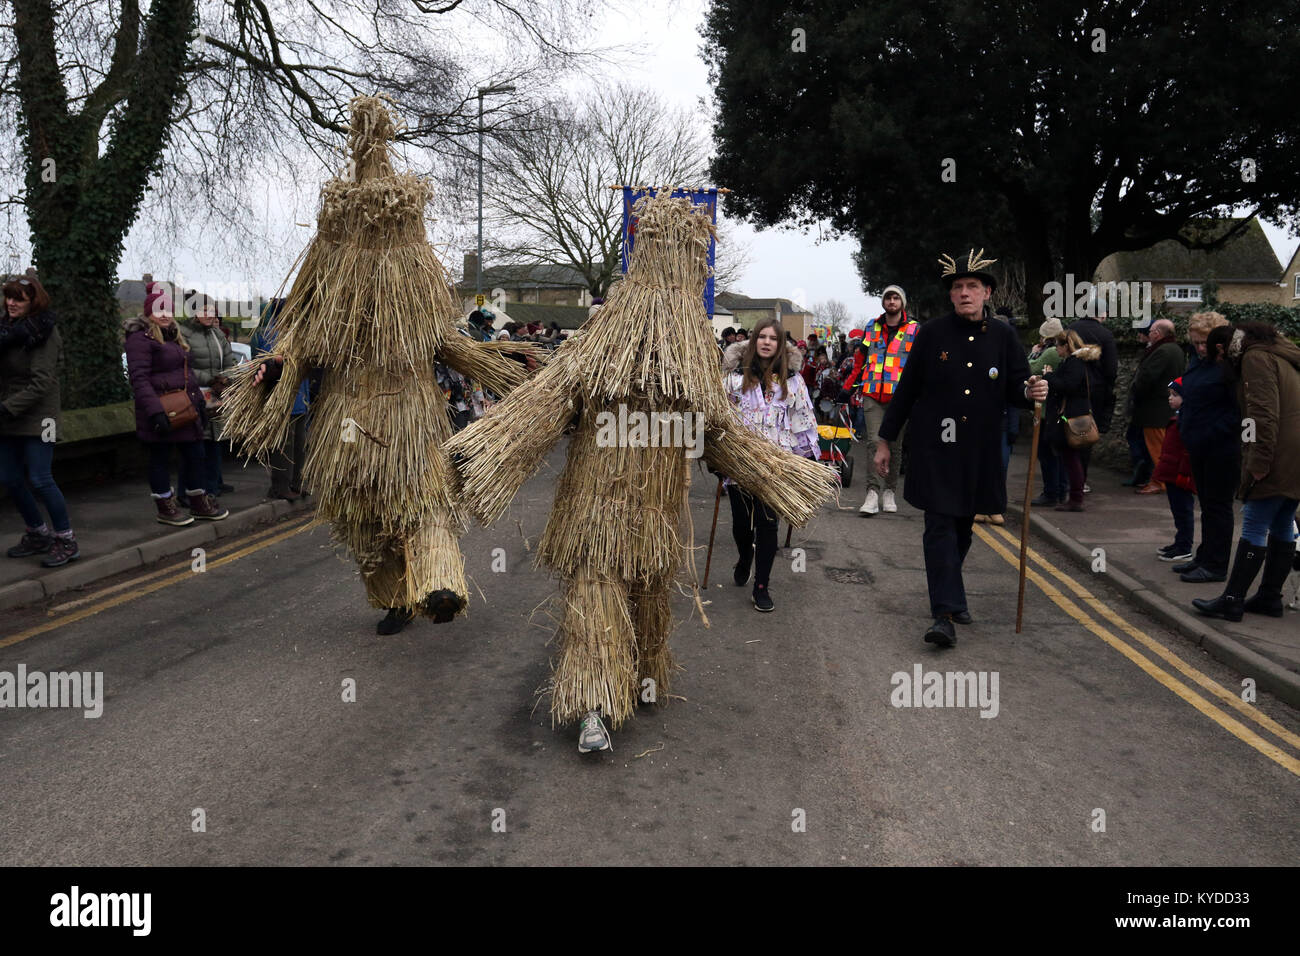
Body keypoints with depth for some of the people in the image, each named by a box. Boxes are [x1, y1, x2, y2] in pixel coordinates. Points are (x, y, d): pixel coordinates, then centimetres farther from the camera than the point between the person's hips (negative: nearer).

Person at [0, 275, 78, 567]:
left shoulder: (43, 332, -11)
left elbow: (41, 384, -17)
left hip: (36, 417, -7)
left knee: (40, 479, -7)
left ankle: (66, 540, 5)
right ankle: (38, 534, 26)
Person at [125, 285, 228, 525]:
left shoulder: (175, 336, 18)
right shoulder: (140, 338, -11)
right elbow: (139, 378, -19)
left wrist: (198, 399, 21)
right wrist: (155, 412, -27)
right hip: (161, 411, -9)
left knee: (195, 454, 12)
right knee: (160, 458, 3)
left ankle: (199, 504, 23)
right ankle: (165, 508, 14)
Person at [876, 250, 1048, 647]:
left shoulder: (1003, 336, 5)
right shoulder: (931, 334, -1)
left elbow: (1015, 388, 7)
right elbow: (906, 390, 2)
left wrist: (1030, 392, -19)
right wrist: (885, 440, 3)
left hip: (980, 453, 3)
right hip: (935, 449, -3)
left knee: (963, 526, 14)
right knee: (941, 526, -9)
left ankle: (946, 590, 34)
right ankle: (946, 613, -9)